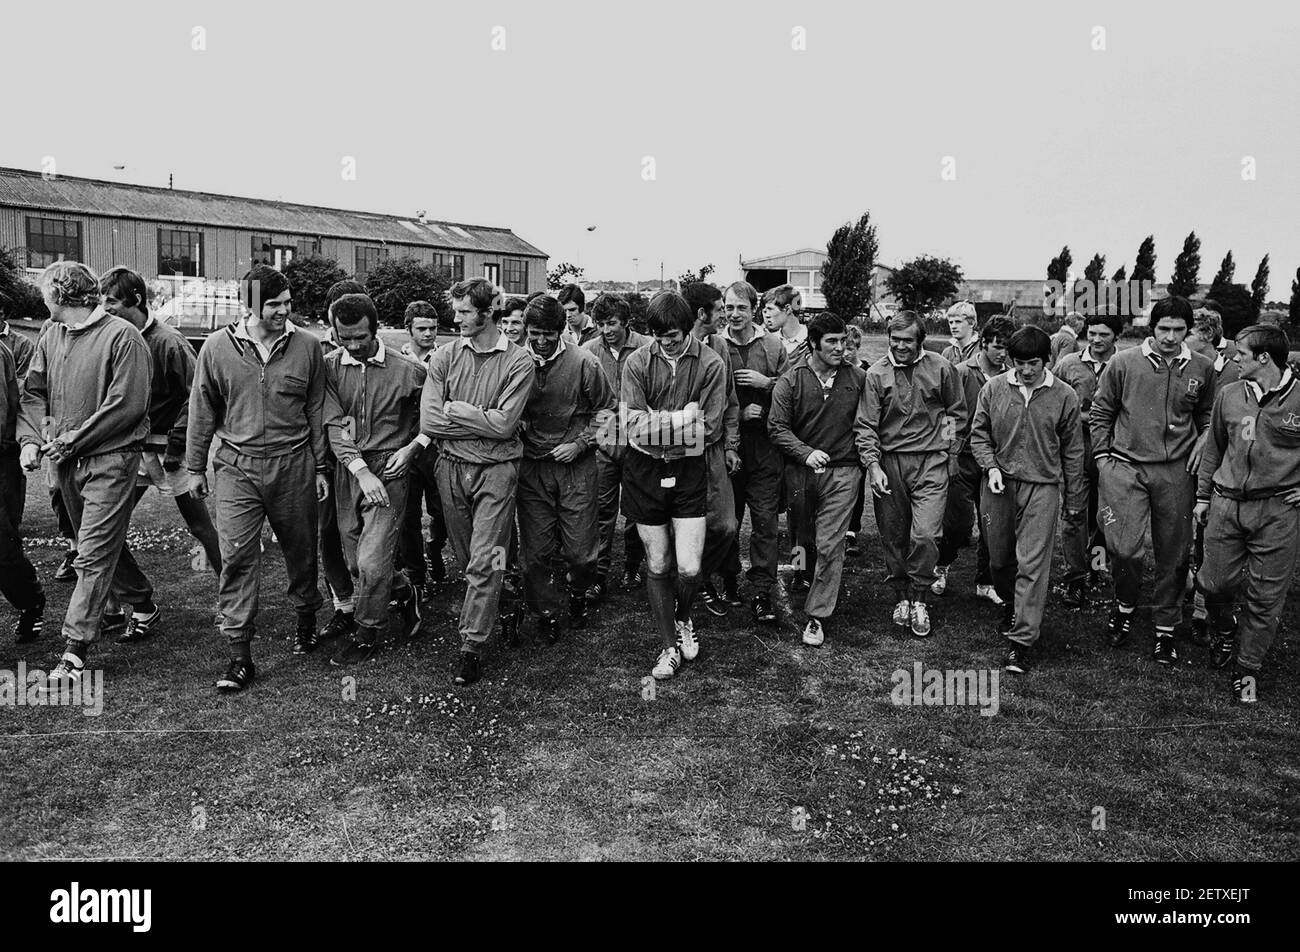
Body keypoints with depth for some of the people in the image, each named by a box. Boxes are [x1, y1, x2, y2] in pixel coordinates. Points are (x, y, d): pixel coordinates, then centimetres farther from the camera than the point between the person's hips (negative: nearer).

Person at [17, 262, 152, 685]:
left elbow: (128, 405, -17)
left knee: (94, 554, -6)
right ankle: (141, 603, 38)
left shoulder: (121, 336, -13)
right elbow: (33, 393, 11)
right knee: (104, 543, 18)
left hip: (110, 459, -7)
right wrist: (30, 438, -6)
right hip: (66, 461, 7)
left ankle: (75, 649, -2)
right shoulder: (51, 337, 9)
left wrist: (72, 440, -13)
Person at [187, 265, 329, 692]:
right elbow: (202, 411, 7)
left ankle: (307, 619, 37)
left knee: (300, 549, 13)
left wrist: (319, 467, 5)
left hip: (294, 464, 1)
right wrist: (195, 468, 9)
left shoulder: (307, 346, -1)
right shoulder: (217, 348, -2)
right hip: (237, 467, 0)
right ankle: (240, 655, 1)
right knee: (237, 556, -5)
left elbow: (316, 411, 5)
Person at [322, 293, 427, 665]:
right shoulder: (329, 367, 1)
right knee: (354, 561, 11)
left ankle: (368, 634, 14)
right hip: (348, 469, 4)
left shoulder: (408, 370, -5)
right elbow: (334, 425, -5)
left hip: (390, 470, -4)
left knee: (371, 560, -8)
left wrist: (412, 447, -9)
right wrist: (361, 471, -17)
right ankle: (403, 592, 38)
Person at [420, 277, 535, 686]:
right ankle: (479, 611, 36)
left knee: (485, 561, -4)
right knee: (465, 557, 15)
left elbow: (503, 425, -15)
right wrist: (482, 421, -10)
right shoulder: (444, 357, 2)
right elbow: (429, 422, -7)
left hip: (496, 469, -3)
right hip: (451, 466, 4)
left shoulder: (518, 361, -6)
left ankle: (471, 646, 3)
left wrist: (455, 410, -9)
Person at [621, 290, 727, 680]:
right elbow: (634, 426, -12)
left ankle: (682, 619, 31)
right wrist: (685, 418, -16)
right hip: (644, 470, 1)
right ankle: (670, 646, 25)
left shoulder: (711, 364, -5)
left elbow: (710, 430, -10)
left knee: (690, 568, -4)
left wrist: (657, 424, -12)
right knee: (657, 566, 9)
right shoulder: (638, 362, -4)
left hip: (689, 471, -1)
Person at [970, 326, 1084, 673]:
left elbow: (1072, 451, 4)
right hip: (1000, 484, 2)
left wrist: (1074, 500, 8)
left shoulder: (1064, 396, -3)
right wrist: (991, 467, -10)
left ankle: (1022, 640, -5)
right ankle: (1013, 605, 43)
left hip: (1042, 486, -2)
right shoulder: (993, 389, -1)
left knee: (1032, 563, -8)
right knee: (999, 558, 14)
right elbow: (979, 434, 8)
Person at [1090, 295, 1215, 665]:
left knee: (1172, 555, 8)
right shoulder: (1123, 363, -1)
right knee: (1124, 547, -12)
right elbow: (1100, 413, 6)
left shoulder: (1202, 369, 5)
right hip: (1126, 467, -2)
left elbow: (1207, 419, 18)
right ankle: (1125, 605, 18)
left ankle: (1165, 628, 23)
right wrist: (1103, 456, 1)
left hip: (1176, 471, 2)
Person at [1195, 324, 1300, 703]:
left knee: (1264, 597, 5)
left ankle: (1248, 669, 20)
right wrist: (1203, 495, 16)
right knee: (1214, 582, 8)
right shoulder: (1229, 395, 5)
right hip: (1226, 504, 3)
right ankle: (1225, 631, 40)